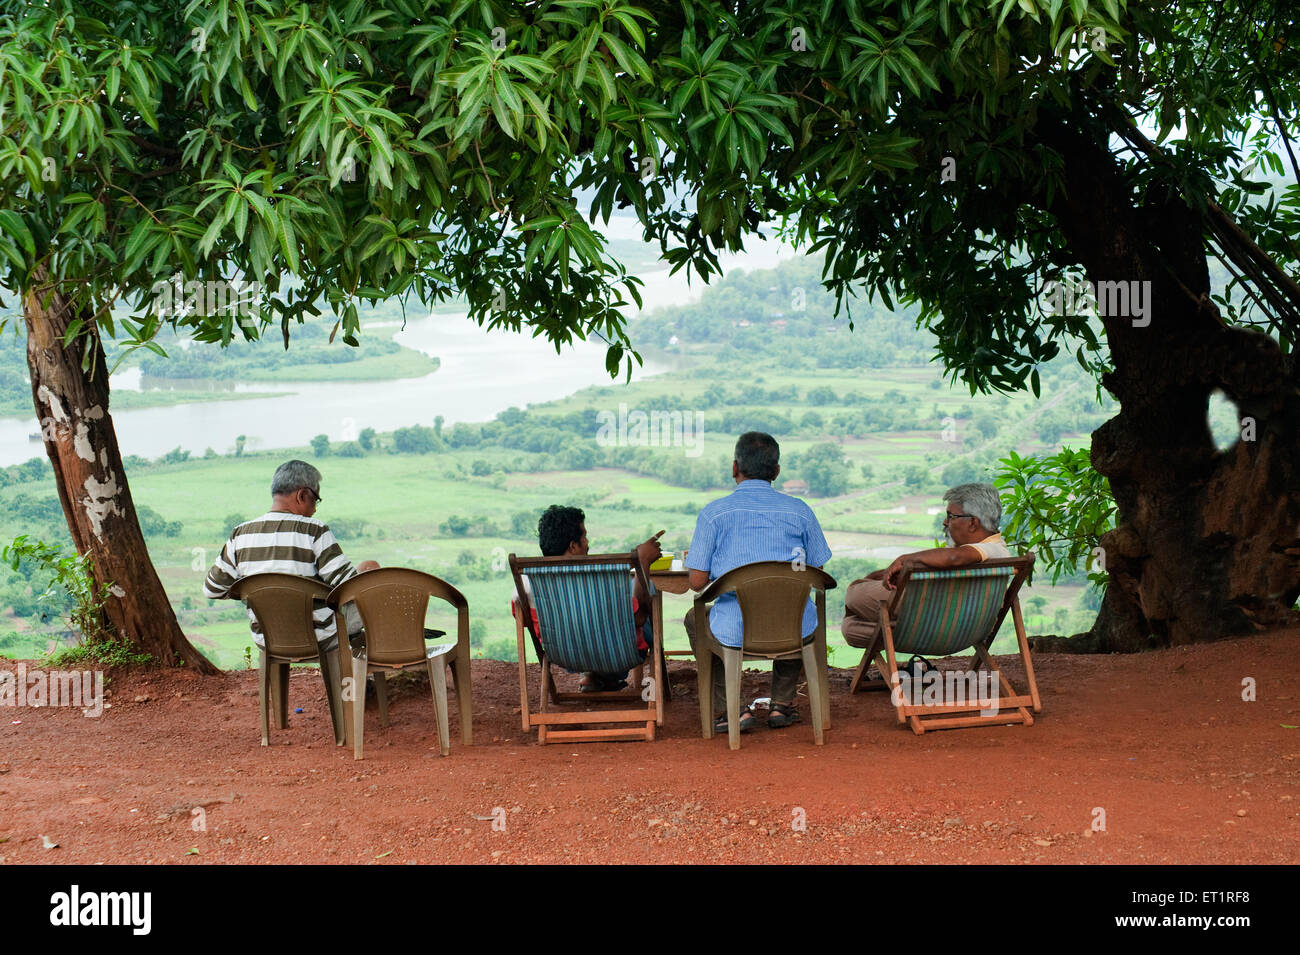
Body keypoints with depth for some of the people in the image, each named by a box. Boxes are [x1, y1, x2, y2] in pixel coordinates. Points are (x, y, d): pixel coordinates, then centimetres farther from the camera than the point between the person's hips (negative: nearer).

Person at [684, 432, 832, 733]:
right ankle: (781, 705, 31)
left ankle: (730, 709, 21)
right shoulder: (799, 510, 2)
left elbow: (697, 582, -4)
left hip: (735, 632, -2)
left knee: (695, 619, 31)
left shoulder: (713, 512, -4)